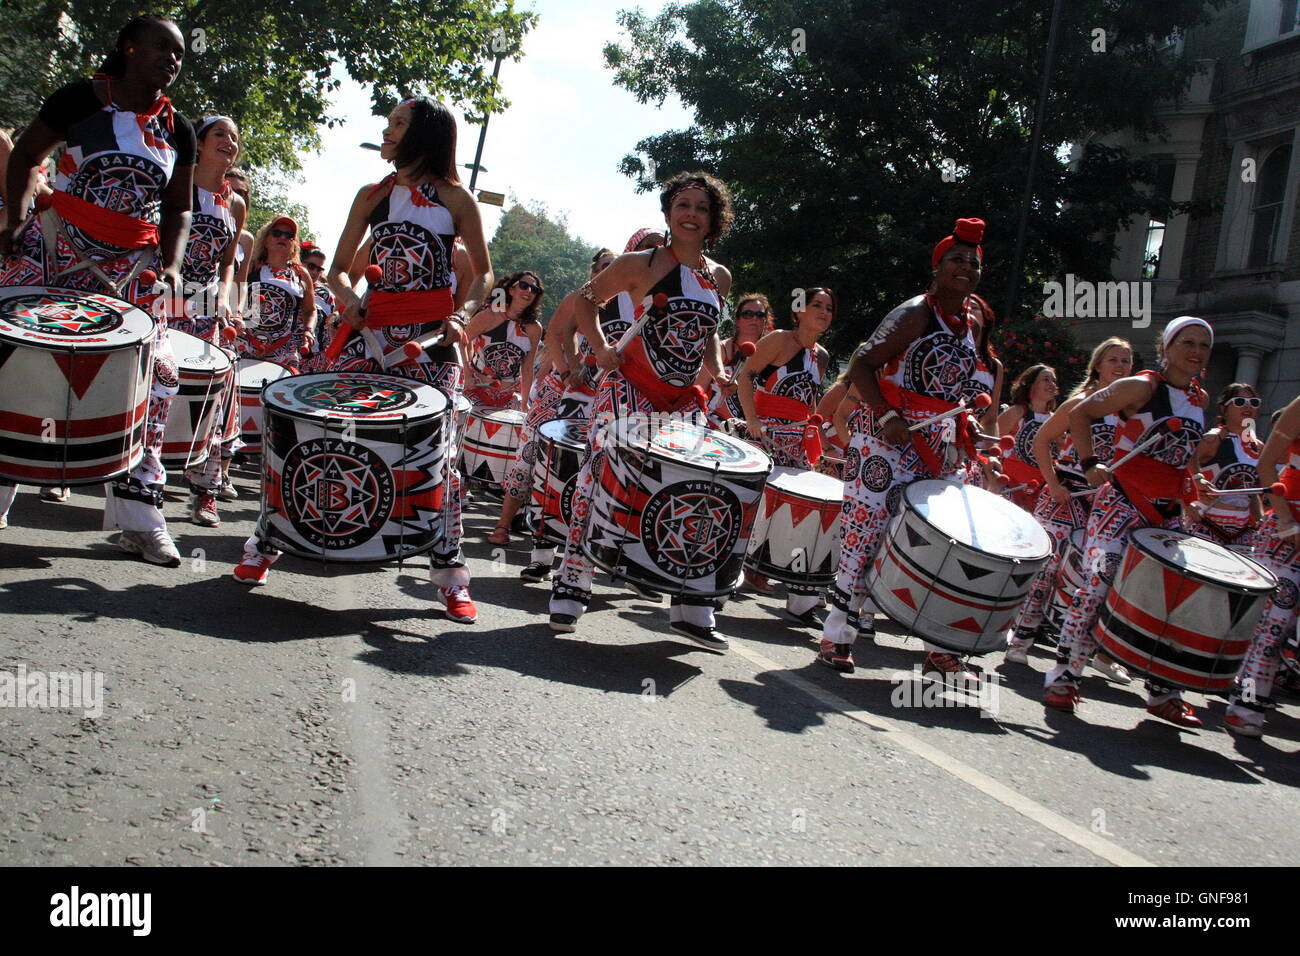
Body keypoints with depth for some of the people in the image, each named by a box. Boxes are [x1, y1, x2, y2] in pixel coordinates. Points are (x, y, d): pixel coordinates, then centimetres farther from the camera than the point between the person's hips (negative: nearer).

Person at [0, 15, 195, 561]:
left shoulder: (177, 131, 10)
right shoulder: (83, 98, 0)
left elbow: (177, 208, 15)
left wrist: (170, 264, -1)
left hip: (129, 267, 3)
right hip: (55, 248, -3)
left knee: (156, 370, -5)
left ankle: (137, 518, 3)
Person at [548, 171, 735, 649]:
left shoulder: (719, 277, 12)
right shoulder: (640, 264, -2)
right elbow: (586, 299, 5)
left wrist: (718, 371, 8)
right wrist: (601, 348, -10)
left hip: (683, 398, 5)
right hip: (631, 386, -5)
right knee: (603, 465, -21)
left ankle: (691, 608, 13)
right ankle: (571, 587, -10)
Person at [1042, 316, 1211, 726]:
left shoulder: (1199, 400, 15)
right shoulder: (1142, 387, -6)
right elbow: (1080, 413, -6)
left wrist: (1188, 498, 17)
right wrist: (1090, 464, -15)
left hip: (1167, 514, 7)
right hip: (1123, 503, -7)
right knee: (1098, 583, -16)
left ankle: (1163, 693, 15)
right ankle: (1063, 677, -7)